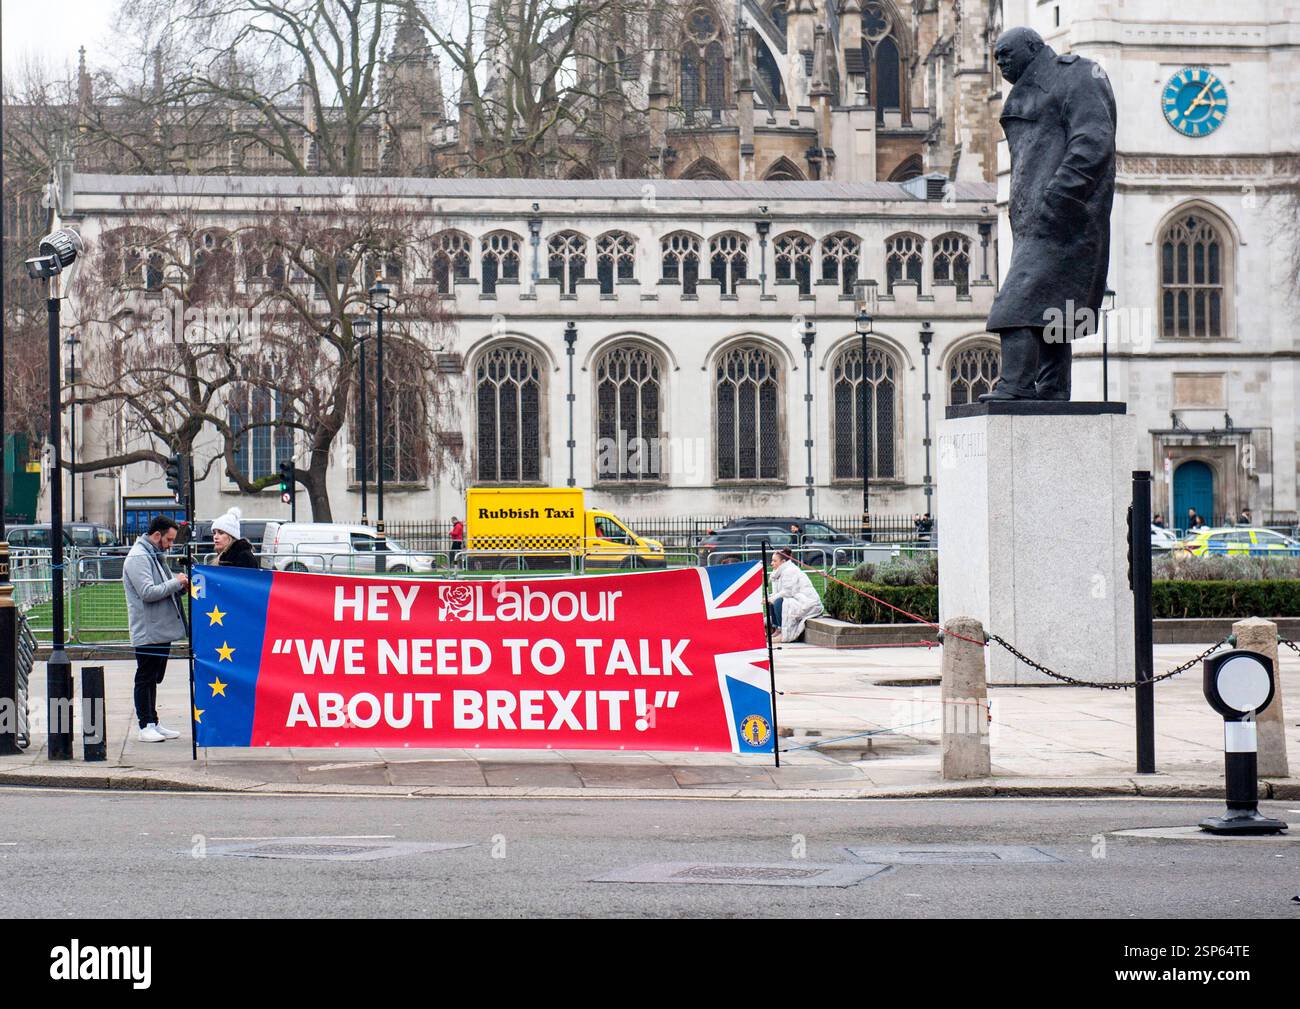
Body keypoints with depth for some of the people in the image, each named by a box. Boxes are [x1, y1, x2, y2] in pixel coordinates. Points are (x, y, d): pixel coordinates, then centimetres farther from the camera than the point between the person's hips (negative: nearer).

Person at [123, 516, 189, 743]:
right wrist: (176, 583, -17)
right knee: (145, 678, -3)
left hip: (163, 630, 10)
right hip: (148, 632, -10)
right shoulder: (138, 557, -14)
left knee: (154, 678, 14)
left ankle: (153, 723, 19)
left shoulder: (155, 556, 18)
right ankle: (146, 726, -1)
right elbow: (148, 592, -24)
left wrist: (181, 584, 3)